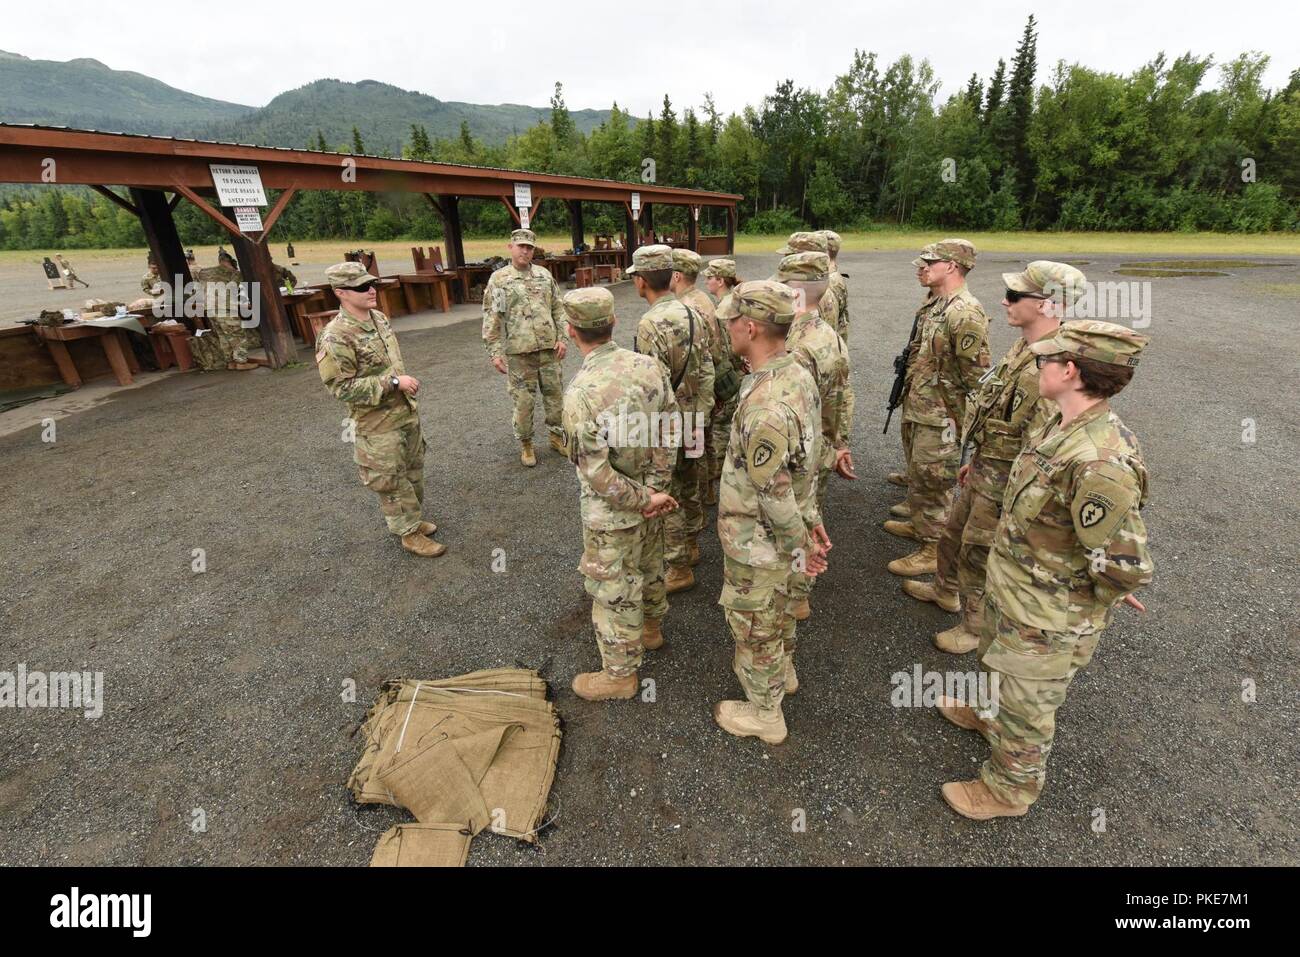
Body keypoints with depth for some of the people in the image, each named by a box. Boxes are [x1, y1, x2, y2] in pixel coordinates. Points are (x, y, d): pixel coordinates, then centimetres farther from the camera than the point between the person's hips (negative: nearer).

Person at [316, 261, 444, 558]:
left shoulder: (379, 318, 4)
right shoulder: (335, 338, -22)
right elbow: (341, 388, -23)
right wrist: (393, 382, -25)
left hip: (406, 413, 8)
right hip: (378, 425, -8)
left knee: (413, 473, 19)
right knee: (391, 481, 5)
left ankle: (411, 519, 38)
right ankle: (409, 533, 20)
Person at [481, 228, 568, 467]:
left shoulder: (544, 274, 8)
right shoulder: (498, 279, -2)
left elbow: (558, 308, 11)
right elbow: (491, 318, -4)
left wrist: (562, 338, 2)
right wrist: (494, 352, -9)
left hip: (549, 348, 3)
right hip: (519, 352, -3)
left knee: (555, 395, 11)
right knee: (523, 401, 4)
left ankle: (556, 435, 29)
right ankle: (525, 445, 20)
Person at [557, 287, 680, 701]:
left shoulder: (581, 392, -28)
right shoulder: (649, 365, -9)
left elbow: (596, 472, -25)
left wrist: (645, 499, -14)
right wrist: (656, 488, -2)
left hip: (613, 512, -6)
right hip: (651, 495, 7)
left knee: (613, 591, 12)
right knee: (649, 567, 27)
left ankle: (619, 674, 31)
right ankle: (651, 627, 52)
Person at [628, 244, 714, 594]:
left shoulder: (650, 324, -22)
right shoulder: (692, 313, 3)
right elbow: (707, 370, 8)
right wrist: (700, 410, 17)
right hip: (695, 420, 8)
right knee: (689, 486, 22)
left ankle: (679, 568, 17)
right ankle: (691, 545, 41)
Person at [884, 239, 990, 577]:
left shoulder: (965, 313, -21)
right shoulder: (936, 305, 10)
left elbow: (976, 374, -21)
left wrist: (962, 420, -17)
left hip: (941, 416, -10)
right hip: (922, 409, 10)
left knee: (932, 482, 0)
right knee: (917, 473, 23)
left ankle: (933, 550, 15)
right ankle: (918, 523, 42)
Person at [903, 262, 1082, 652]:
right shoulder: (1022, 349, 3)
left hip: (1003, 484, -9)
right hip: (983, 470, 9)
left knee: (979, 556, 9)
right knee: (954, 534, 26)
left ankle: (976, 627, 32)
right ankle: (945, 590, 51)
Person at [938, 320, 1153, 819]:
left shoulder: (1100, 463, -35)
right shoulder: (1065, 426, -5)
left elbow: (1124, 565, -29)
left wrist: (1083, 602, -12)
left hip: (1046, 617, -8)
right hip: (1010, 589, 9)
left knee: (1025, 706, 16)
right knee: (996, 660, 33)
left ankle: (1009, 789, 41)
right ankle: (986, 712, 62)